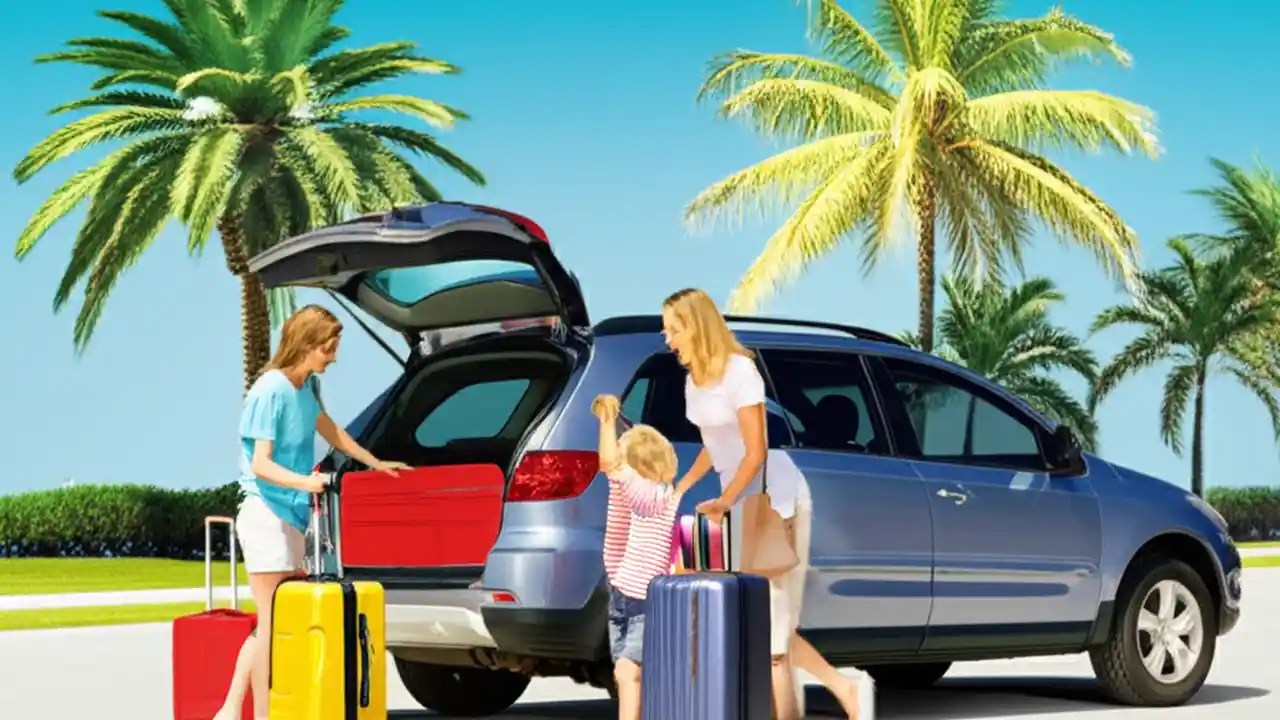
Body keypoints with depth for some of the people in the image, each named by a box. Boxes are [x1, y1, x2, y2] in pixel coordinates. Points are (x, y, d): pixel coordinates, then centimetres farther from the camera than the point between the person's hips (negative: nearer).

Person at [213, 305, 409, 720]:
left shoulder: (308, 386, 8)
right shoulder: (271, 391, -16)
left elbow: (328, 429, 28)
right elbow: (260, 464, -19)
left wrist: (374, 462, 36)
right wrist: (304, 481, -36)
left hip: (292, 516, 9)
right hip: (267, 516, -9)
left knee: (269, 626, 10)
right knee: (272, 626, -7)